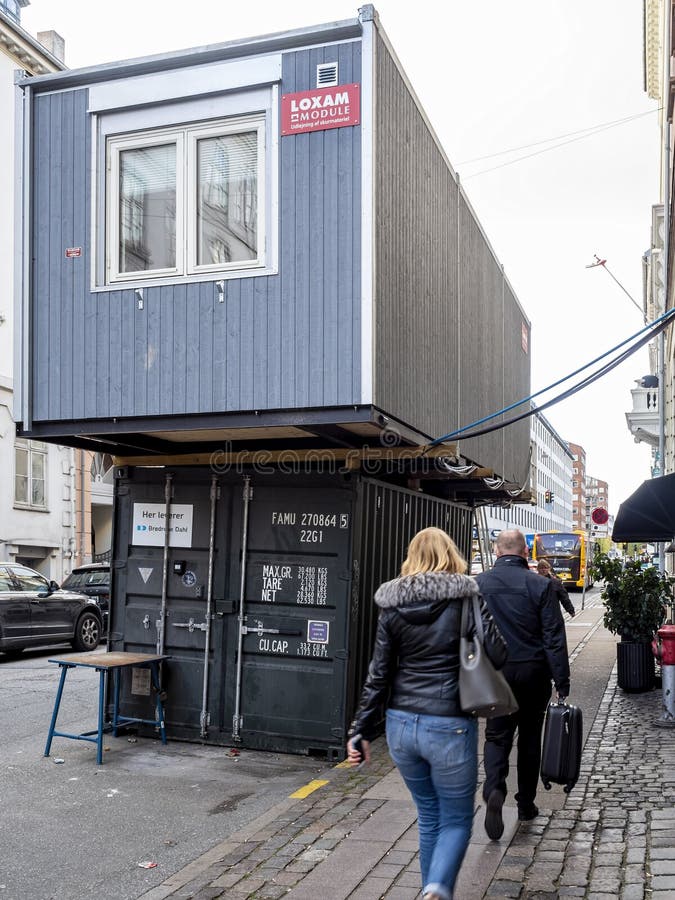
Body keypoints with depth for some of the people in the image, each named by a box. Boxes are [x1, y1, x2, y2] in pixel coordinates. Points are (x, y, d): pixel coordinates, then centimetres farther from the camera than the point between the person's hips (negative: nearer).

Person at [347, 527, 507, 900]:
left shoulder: (391, 605, 2)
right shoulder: (466, 599, -6)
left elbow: (378, 674, 1)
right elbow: (497, 656, -7)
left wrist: (361, 730, 7)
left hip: (402, 726, 3)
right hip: (450, 727, -3)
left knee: (428, 817, 20)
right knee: (456, 820, 11)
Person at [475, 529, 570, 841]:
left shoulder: (478, 584, -3)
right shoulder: (540, 585, -7)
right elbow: (554, 638, -8)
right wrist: (562, 683, -4)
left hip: (494, 673, 0)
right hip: (533, 674, 0)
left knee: (497, 736, 8)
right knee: (530, 738, 15)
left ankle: (494, 790, -16)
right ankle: (526, 804, 24)